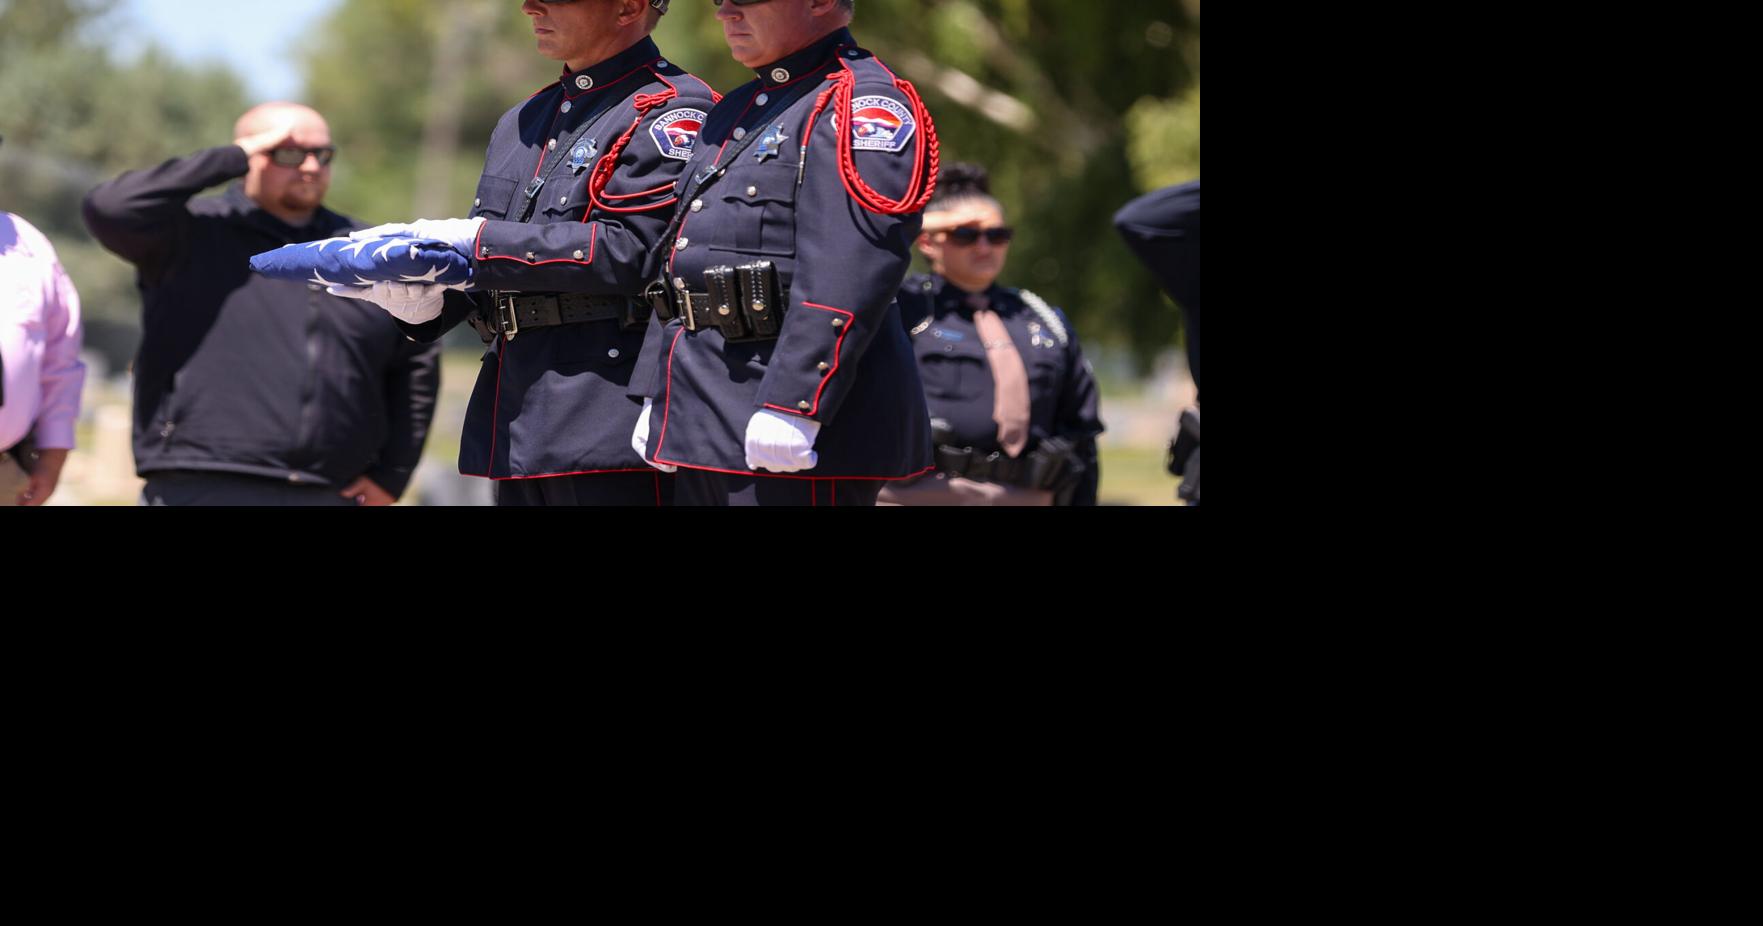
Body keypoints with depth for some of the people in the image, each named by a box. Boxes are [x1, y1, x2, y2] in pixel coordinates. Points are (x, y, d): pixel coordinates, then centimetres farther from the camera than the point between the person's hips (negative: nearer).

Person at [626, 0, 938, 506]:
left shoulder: (865, 104, -11)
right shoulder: (736, 112, 21)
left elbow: (847, 278, -21)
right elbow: (681, 265, 24)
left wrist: (790, 407, -26)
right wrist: (657, 396, 18)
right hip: (710, 426, 10)